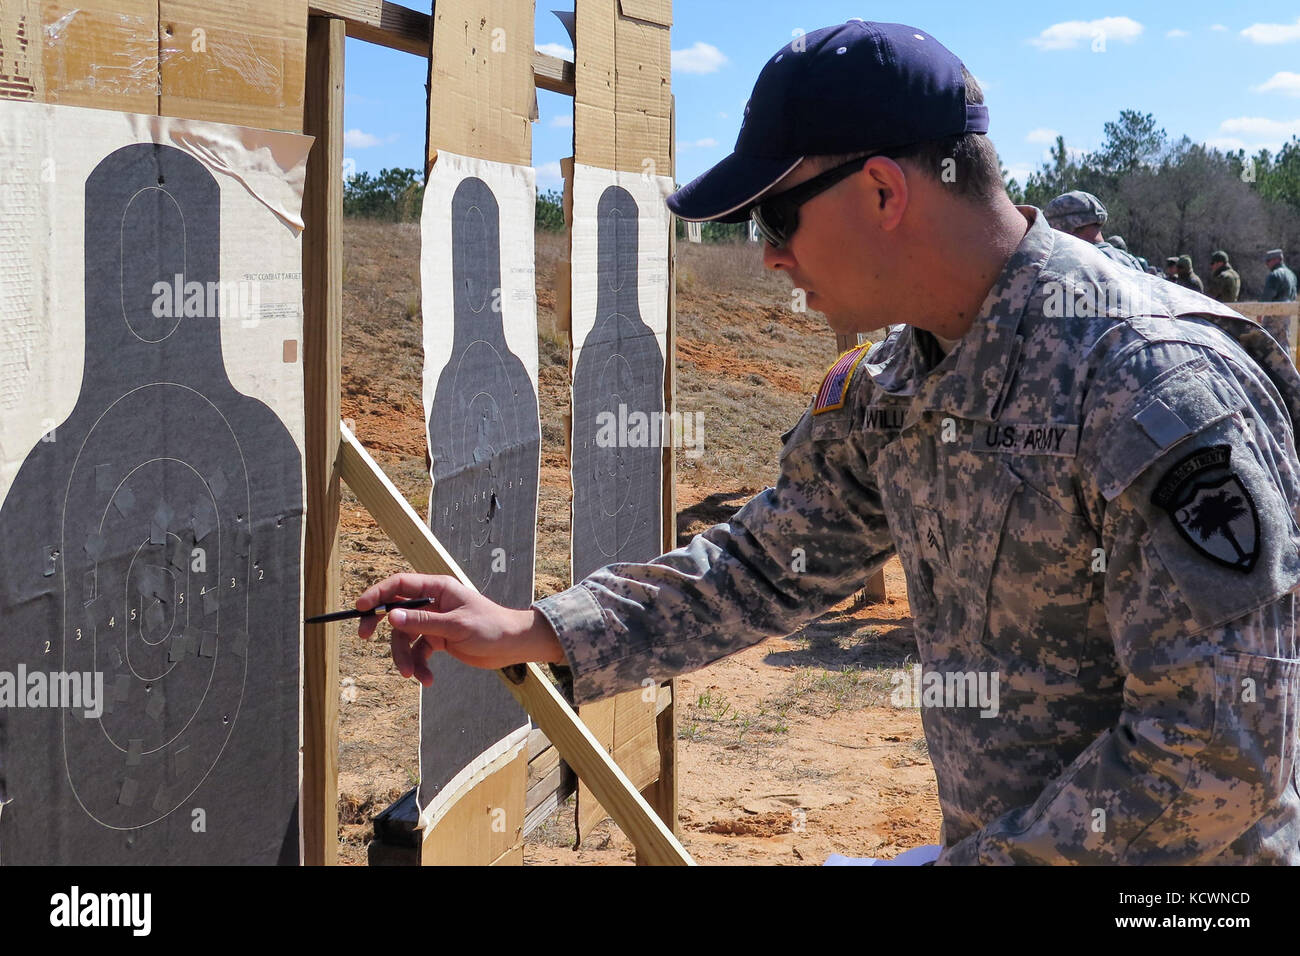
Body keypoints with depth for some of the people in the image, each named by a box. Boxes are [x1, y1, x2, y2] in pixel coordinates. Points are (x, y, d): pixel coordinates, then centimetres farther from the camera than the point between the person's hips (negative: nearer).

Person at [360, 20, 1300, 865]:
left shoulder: (1159, 389, -24)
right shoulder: (891, 384, 2)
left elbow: (1218, 758, -25)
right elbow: (770, 565, 12)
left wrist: (972, 864, -21)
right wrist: (526, 633, 5)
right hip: (988, 845, 7)